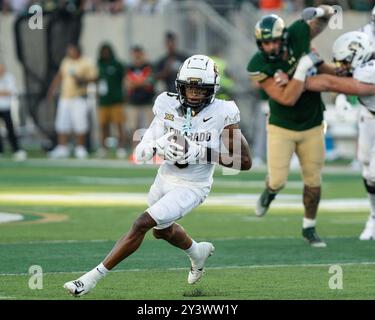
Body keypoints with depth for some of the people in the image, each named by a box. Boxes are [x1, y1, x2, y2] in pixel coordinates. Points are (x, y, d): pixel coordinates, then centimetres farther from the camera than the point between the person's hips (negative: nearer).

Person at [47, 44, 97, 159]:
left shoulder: (85, 63, -4)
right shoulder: (66, 61, 15)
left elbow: (94, 77, -8)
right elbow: (59, 76, 24)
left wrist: (82, 80, -23)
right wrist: (52, 91, 22)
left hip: (78, 97, -6)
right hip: (65, 97, 6)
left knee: (79, 124, -5)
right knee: (62, 124, 2)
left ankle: (80, 149, 3)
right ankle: (62, 148, 6)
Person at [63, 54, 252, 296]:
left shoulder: (222, 114, -20)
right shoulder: (169, 107, -10)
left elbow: (245, 162, -20)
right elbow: (141, 153, -9)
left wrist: (202, 153, -28)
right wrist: (157, 146, -34)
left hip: (191, 188, -6)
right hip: (165, 178, 6)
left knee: (142, 224, -17)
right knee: (162, 230, 29)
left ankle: (93, 277, -11)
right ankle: (198, 252, 61)